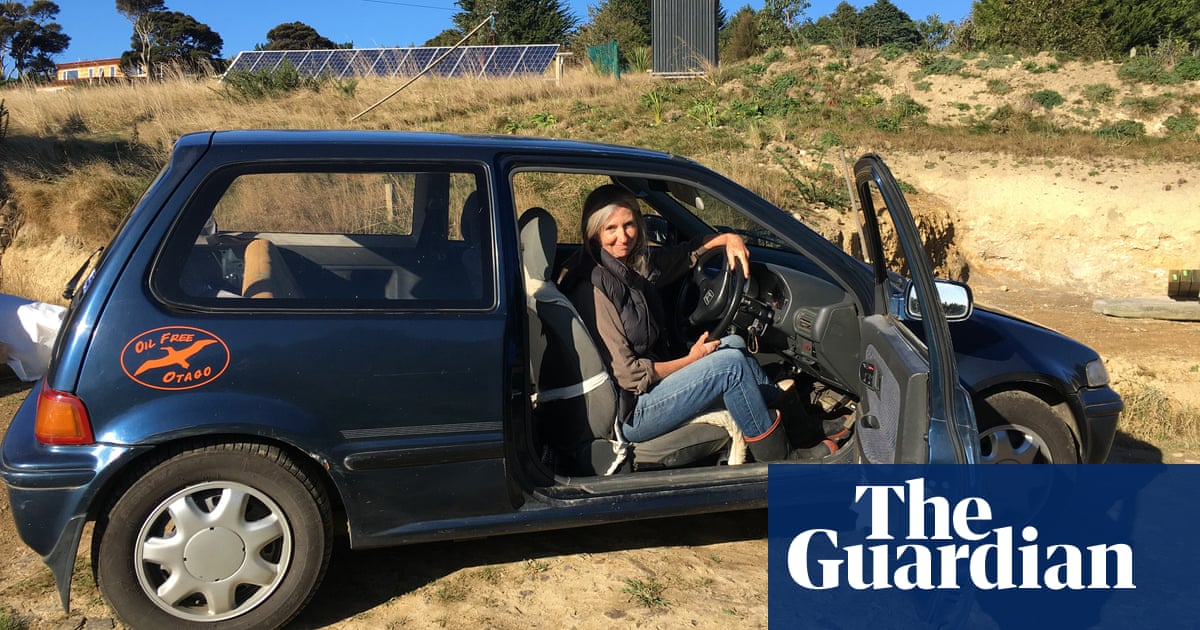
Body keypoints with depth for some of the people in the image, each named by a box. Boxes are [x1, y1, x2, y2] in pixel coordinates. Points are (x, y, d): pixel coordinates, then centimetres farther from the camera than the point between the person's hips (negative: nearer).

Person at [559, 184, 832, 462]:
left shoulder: (634, 264, 4)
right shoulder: (593, 290, -22)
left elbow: (684, 254, 21)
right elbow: (627, 375, -22)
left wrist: (727, 238, 2)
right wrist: (691, 360, -11)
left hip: (648, 382, 9)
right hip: (628, 414, -9)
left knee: (733, 343, 6)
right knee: (730, 364, -15)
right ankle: (780, 460, 1)